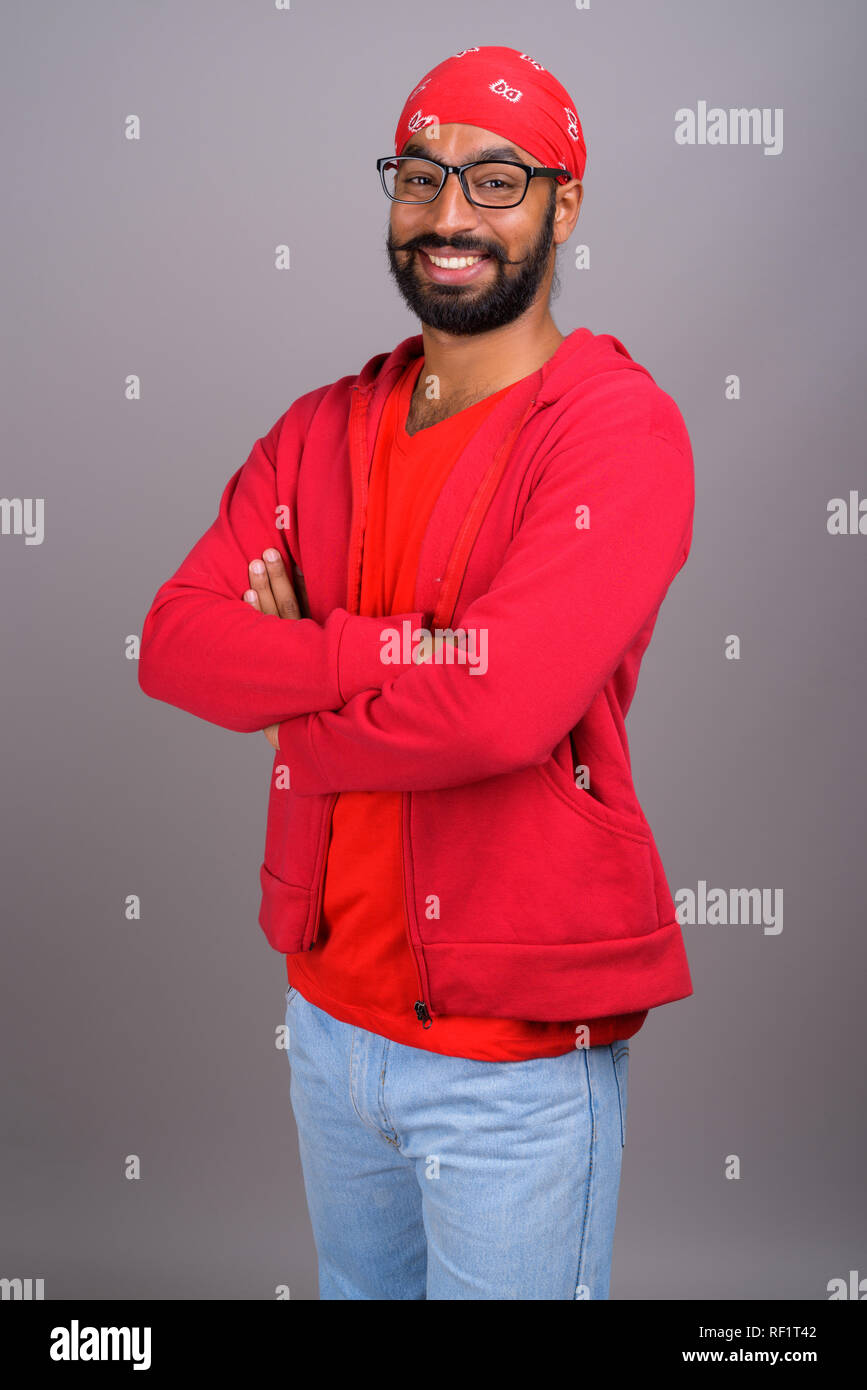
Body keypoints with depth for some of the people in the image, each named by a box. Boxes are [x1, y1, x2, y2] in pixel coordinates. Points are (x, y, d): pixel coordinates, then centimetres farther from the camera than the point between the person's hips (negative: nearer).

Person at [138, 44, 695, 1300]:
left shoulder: (618, 428, -14)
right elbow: (174, 643, -7)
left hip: (514, 1055, -6)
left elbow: (504, 703, -28)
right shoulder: (324, 430, 5)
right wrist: (396, 653, -20)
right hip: (331, 1011, 6)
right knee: (356, 1285, 25)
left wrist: (290, 685, -12)